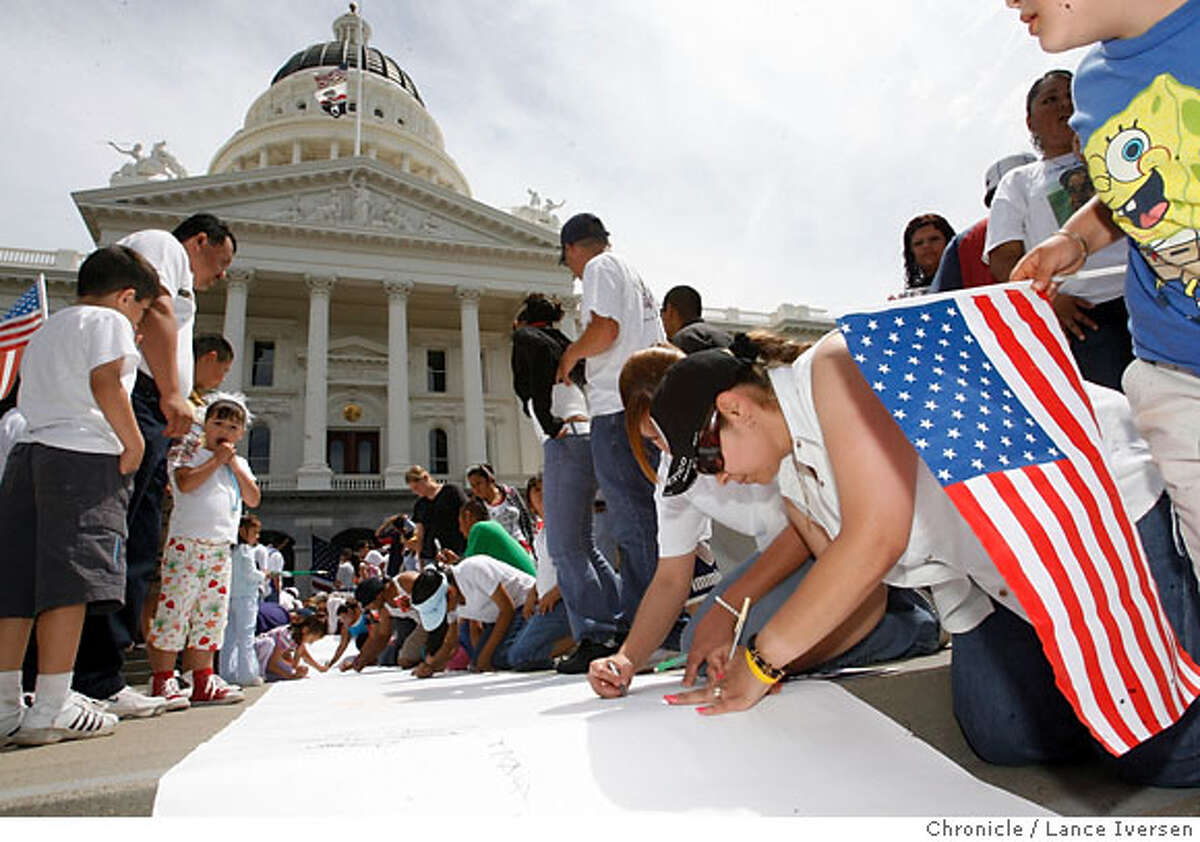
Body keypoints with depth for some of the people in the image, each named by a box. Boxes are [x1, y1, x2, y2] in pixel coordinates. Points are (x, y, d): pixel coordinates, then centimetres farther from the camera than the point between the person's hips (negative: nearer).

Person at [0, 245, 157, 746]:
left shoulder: (44, 331, 28)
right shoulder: (108, 321, 2)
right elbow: (105, 385, -13)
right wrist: (134, 442, -8)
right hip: (85, 456, -8)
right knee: (72, 578, -8)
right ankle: (50, 709, -7)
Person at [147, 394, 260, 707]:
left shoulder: (239, 464, 19)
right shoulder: (191, 455, 2)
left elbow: (253, 498, 6)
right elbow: (185, 483, -17)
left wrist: (234, 464, 1)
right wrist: (216, 460, -12)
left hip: (220, 550, 6)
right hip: (187, 543, -6)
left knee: (212, 614, 7)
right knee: (174, 609, -7)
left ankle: (203, 681, 13)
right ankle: (163, 681, 3)